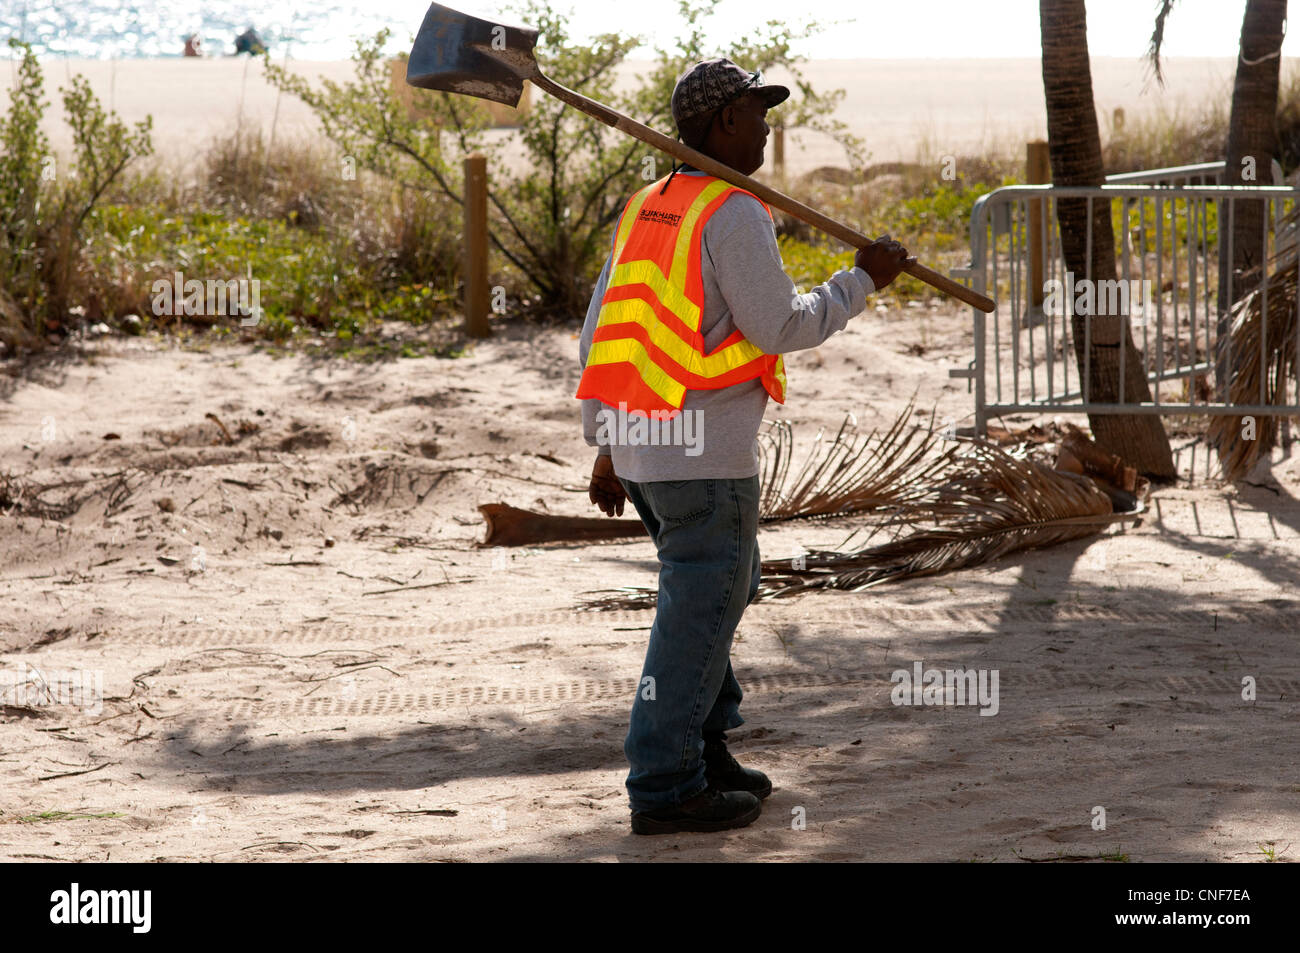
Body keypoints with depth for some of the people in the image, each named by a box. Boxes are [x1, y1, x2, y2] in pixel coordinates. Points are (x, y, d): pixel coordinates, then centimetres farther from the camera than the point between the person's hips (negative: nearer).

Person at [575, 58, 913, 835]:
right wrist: (864, 281, -1)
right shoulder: (734, 215, -12)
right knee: (702, 610, -3)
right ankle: (666, 787, 0)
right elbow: (782, 328, -14)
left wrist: (606, 447, 19)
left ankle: (703, 749, 24)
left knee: (723, 588, 21)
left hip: (638, 443, 9)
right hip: (704, 448, -9)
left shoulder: (645, 209, 14)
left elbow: (600, 331, 15)